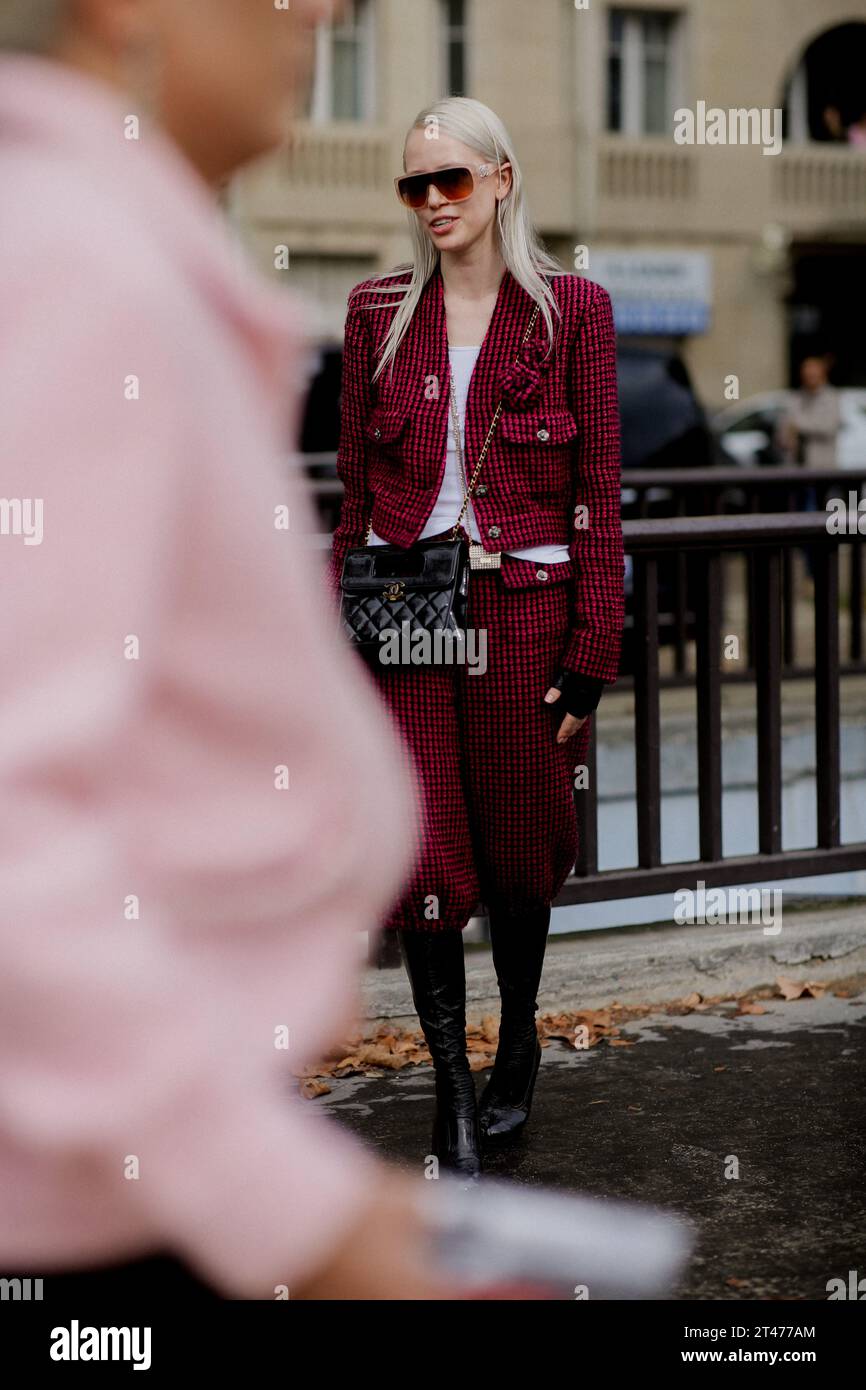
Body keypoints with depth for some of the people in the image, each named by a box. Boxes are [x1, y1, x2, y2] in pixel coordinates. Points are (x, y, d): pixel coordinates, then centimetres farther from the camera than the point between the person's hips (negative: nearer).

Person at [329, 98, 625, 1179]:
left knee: (517, 849, 11)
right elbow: (356, 487, 9)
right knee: (422, 857, -3)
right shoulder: (378, 311, 7)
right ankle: (453, 1093, 10)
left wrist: (590, 654, -6)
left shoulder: (570, 309, 0)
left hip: (523, 610, -1)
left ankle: (518, 1043, 35)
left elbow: (599, 493, -1)